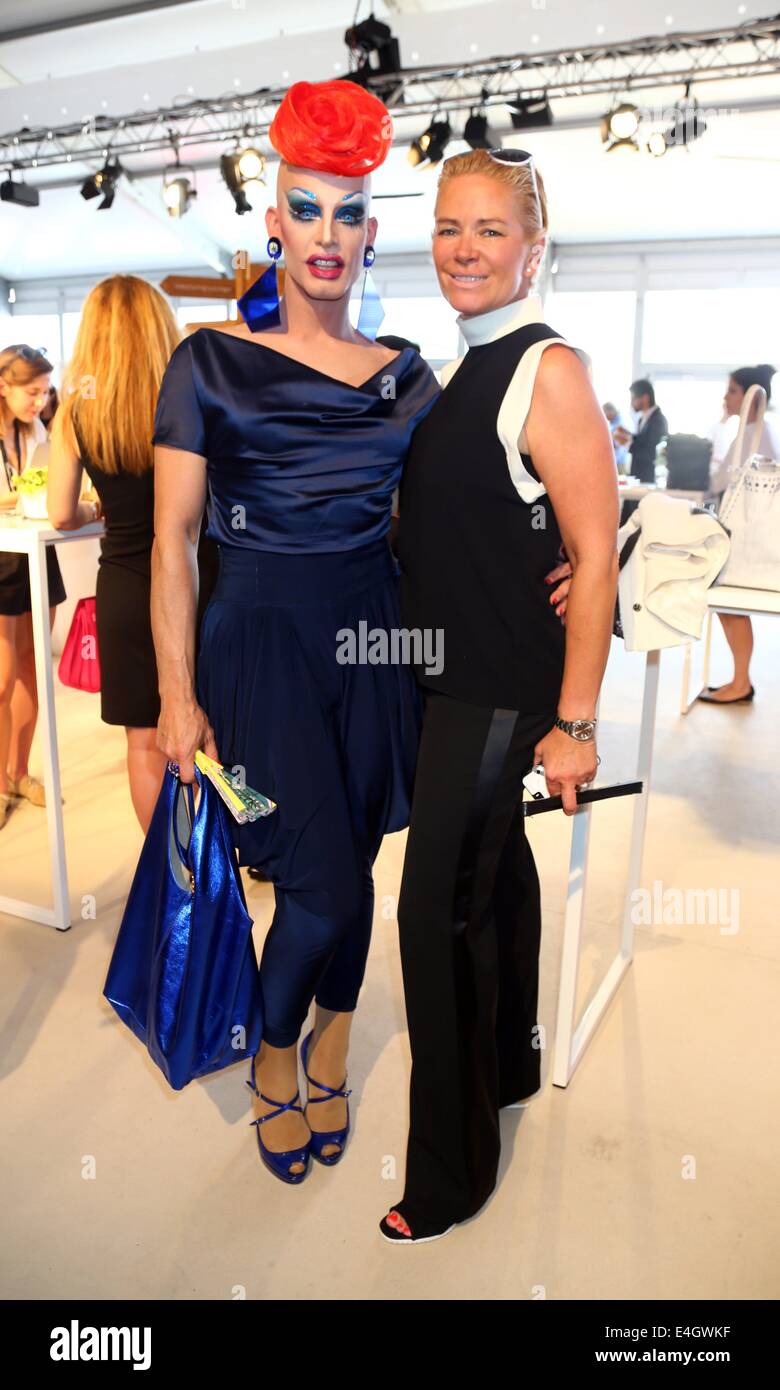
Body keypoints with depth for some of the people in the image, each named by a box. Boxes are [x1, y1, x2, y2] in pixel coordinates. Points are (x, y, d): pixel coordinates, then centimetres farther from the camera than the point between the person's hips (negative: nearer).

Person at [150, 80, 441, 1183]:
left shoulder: (405, 376, 8)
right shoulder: (211, 363, -2)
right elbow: (173, 537, -5)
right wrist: (178, 697, -8)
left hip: (372, 637, 4)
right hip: (262, 640, -3)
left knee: (354, 867, 12)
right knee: (326, 887, -5)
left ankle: (330, 1058, 39)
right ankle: (274, 1058, 28)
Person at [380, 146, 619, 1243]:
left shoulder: (549, 369, -14)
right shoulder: (470, 367, 12)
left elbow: (595, 555, -18)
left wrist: (574, 721, -20)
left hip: (505, 688, -9)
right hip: (462, 674, 9)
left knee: (440, 905, -4)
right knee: (497, 864, 21)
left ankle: (450, 1171, 15)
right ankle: (510, 1061, 43)